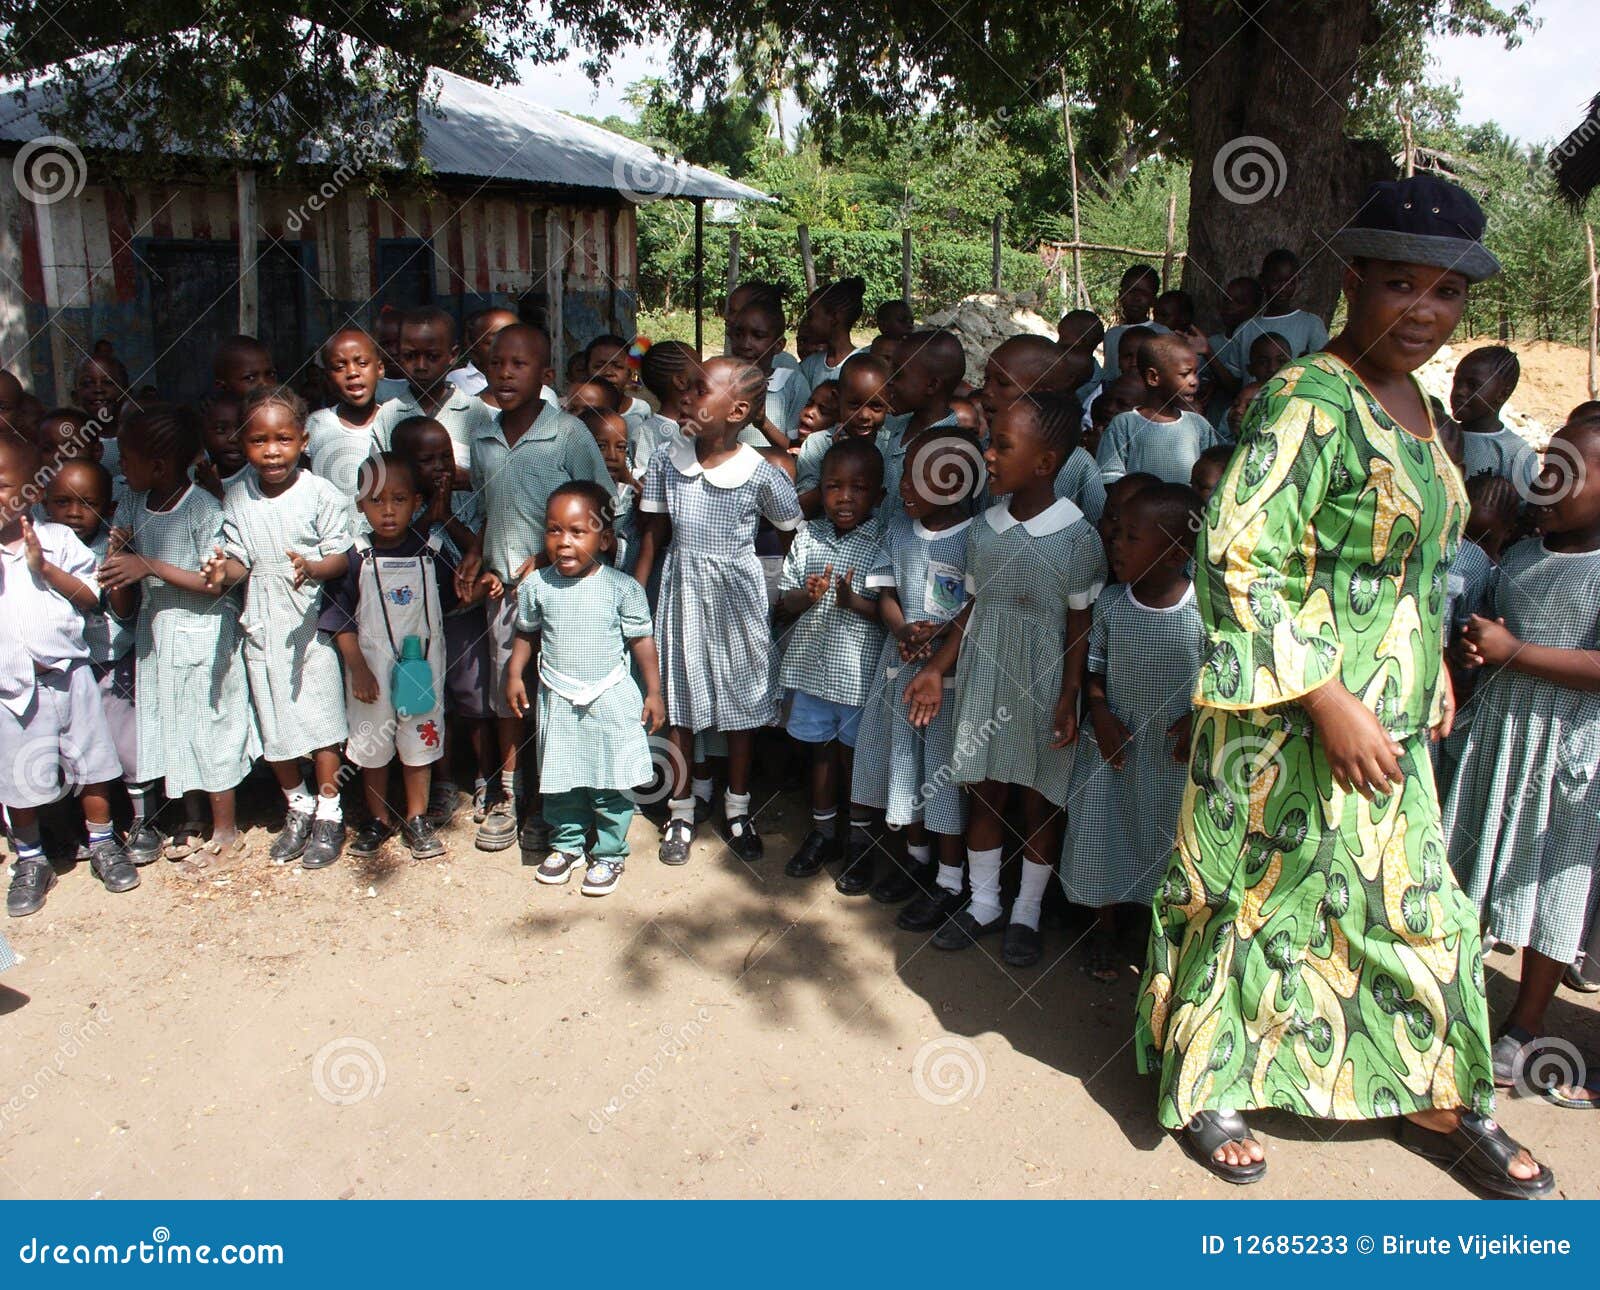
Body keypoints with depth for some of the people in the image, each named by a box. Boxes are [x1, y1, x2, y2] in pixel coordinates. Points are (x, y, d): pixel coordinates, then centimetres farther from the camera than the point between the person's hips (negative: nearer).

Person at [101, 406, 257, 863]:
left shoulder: (203, 508, -17)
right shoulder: (130, 507, 3)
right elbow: (122, 605, 6)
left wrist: (150, 566, -22)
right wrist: (116, 562, -16)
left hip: (203, 633, -7)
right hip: (155, 634, 7)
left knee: (211, 728, 4)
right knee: (171, 727, 15)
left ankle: (225, 829, 20)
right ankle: (192, 821, 32)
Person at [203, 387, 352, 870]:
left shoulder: (320, 493, -10)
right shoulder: (238, 497, 1)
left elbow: (341, 556, -10)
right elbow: (241, 558, 3)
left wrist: (311, 567, -29)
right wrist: (224, 570, -19)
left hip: (311, 624, -4)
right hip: (261, 626, 4)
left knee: (321, 723, 2)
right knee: (273, 727, 12)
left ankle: (329, 815, 18)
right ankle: (297, 807, 32)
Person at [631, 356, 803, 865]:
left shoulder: (761, 474, -15)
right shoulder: (667, 462, -6)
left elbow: (792, 530, 0)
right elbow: (653, 534, 2)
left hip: (737, 595, -2)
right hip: (682, 592, 2)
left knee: (741, 701, 11)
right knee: (680, 704, 10)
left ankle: (737, 810, 30)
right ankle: (681, 813, 26)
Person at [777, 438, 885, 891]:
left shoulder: (884, 543, -10)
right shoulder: (808, 535, 1)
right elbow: (784, 600, 3)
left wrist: (854, 602, -27)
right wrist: (807, 595, -18)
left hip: (860, 670, -4)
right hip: (812, 662, 4)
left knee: (855, 751, 10)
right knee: (821, 747, 18)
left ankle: (860, 840, 28)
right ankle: (823, 831, 35)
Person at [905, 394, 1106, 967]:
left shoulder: (1077, 536, -13)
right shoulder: (985, 526, 0)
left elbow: (1082, 623, -8)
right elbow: (974, 607, 8)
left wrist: (1069, 698, -13)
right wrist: (936, 669, 5)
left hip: (1042, 688, -4)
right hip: (983, 680, 4)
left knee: (1040, 801, 9)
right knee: (984, 792, 13)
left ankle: (1026, 913, 28)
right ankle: (983, 902, 31)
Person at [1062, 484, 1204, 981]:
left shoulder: (1204, 610, -16)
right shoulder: (1109, 603, -8)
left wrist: (1197, 720, -16)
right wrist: (1100, 714, -9)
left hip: (1174, 750, -2)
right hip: (1114, 741, 2)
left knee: (1169, 843, 11)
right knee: (1103, 833, 12)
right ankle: (1104, 930, 34)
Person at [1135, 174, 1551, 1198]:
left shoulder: (1415, 404, 10)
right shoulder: (1309, 402, -18)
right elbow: (1236, 561, -25)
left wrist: (1432, 675, 18)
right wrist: (1330, 702, -25)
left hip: (1391, 722, 9)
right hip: (1295, 724, -8)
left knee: (1416, 903, 18)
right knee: (1256, 897, 8)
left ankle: (1438, 1102, 38)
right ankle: (1204, 1086, 30)